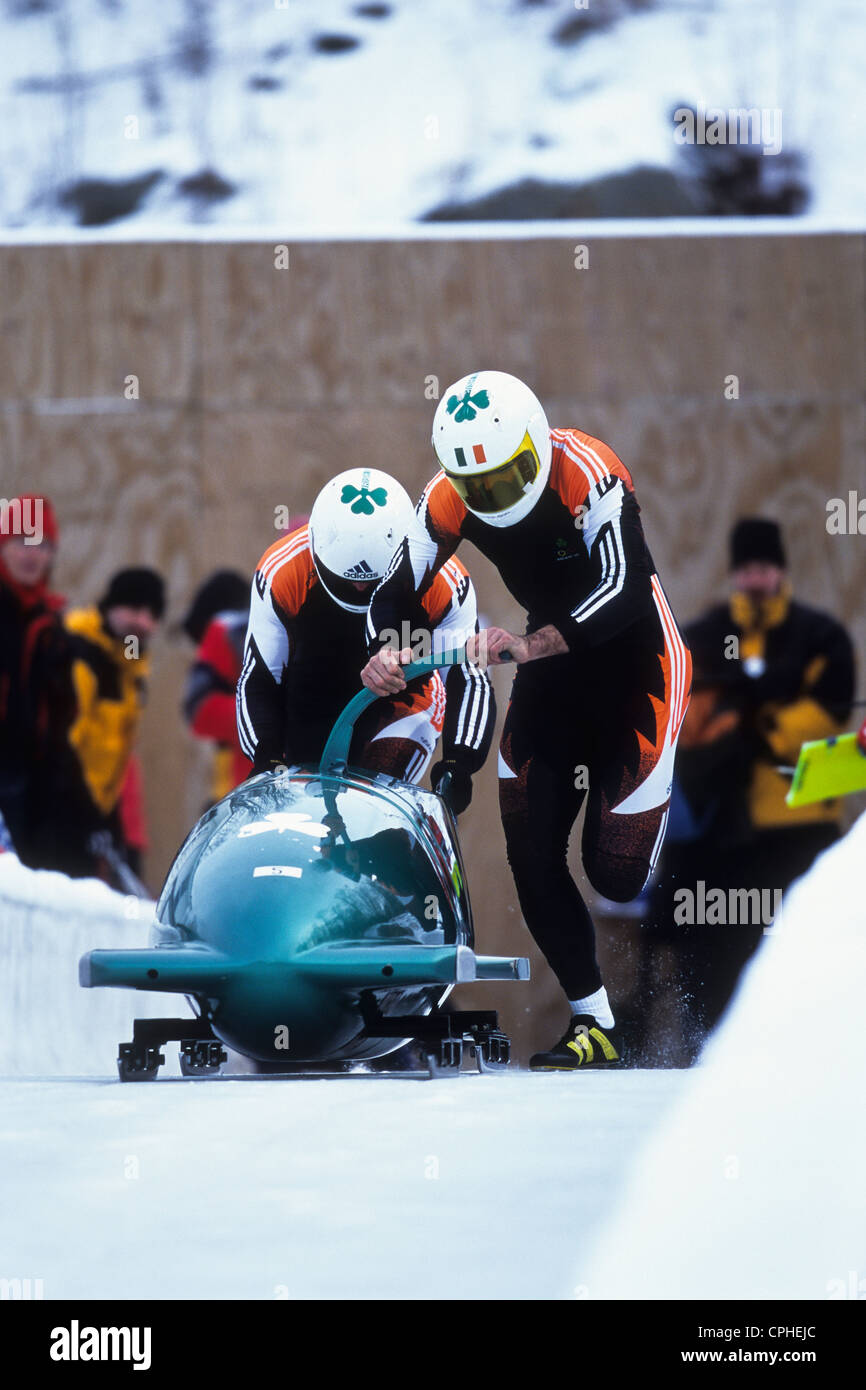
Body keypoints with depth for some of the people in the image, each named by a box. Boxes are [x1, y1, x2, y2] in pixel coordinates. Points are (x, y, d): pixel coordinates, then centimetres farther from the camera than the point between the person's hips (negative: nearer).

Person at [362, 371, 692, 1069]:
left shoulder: (587, 472, -28)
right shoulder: (449, 499, -12)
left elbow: (625, 587, -39)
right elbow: (394, 591, -9)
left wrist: (531, 644, -52)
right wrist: (385, 650, -32)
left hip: (632, 663, -5)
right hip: (552, 664, 5)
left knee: (615, 876, -11)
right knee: (531, 853, -5)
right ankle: (594, 1024, 6)